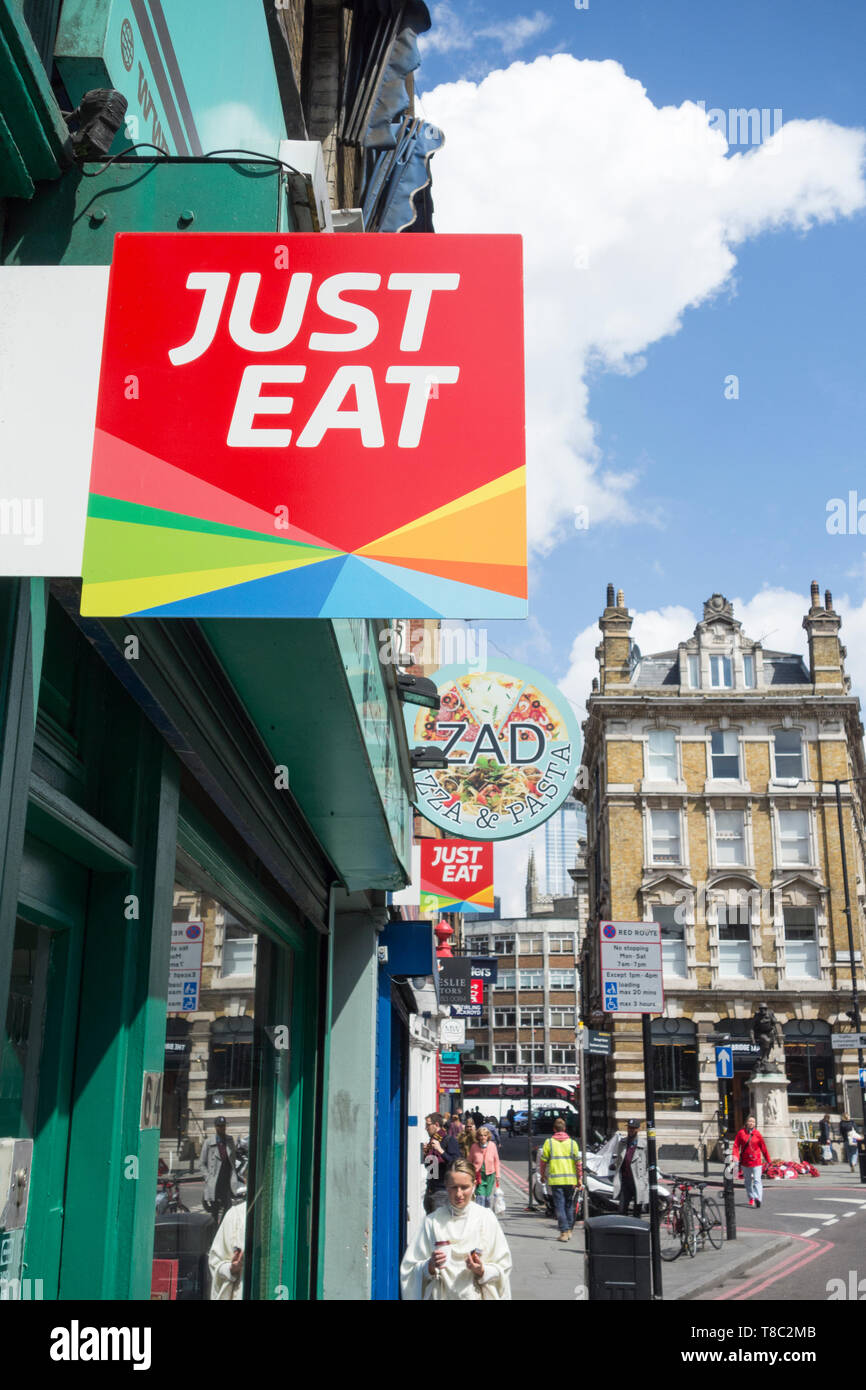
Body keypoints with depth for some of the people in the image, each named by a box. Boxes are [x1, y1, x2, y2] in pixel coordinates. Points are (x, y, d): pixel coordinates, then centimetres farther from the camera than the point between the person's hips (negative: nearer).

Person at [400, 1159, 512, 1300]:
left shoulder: (486, 1218, 4)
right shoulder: (432, 1221, 5)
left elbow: (502, 1267, 9)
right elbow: (410, 1269, 6)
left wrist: (481, 1271, -8)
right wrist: (430, 1266, -11)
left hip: (475, 1294, -1)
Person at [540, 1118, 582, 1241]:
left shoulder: (549, 1142, -1)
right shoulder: (572, 1143, 2)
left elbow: (544, 1161, 0)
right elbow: (578, 1162, -1)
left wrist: (543, 1175, 15)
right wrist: (580, 1178, 4)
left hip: (555, 1180, -2)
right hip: (570, 1179, 2)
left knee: (559, 1206, 1)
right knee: (570, 1205, 15)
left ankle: (564, 1231, -6)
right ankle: (569, 1230, 19)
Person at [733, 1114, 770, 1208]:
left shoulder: (757, 1134, -1)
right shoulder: (741, 1133, -1)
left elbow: (763, 1147, 4)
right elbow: (736, 1145, -2)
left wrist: (768, 1160, 8)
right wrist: (735, 1156, -17)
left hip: (756, 1161, -2)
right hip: (745, 1161, 2)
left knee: (757, 1180, -14)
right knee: (748, 1181, 13)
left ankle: (758, 1198, -23)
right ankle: (751, 1198, 26)